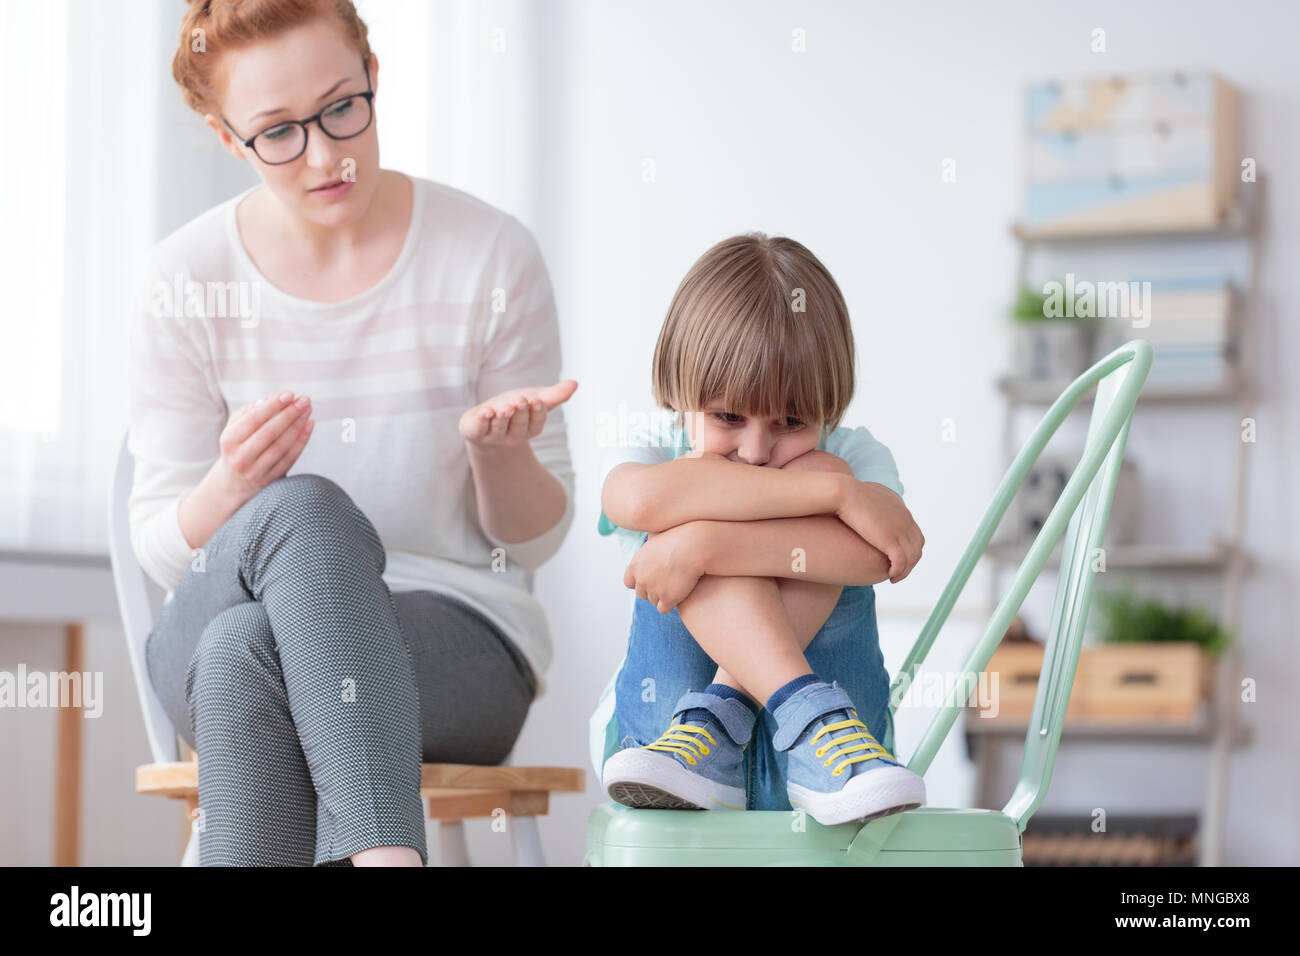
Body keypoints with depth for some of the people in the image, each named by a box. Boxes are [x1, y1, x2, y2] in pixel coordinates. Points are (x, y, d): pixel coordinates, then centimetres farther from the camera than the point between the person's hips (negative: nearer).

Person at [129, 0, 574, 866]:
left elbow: (535, 538, 4)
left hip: (462, 638, -1)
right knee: (304, 510, -35)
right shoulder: (189, 279, 0)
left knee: (246, 646, -34)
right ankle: (390, 855, -45)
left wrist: (498, 447, -19)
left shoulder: (492, 256, -3)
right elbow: (163, 548, 2)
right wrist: (233, 486, -20)